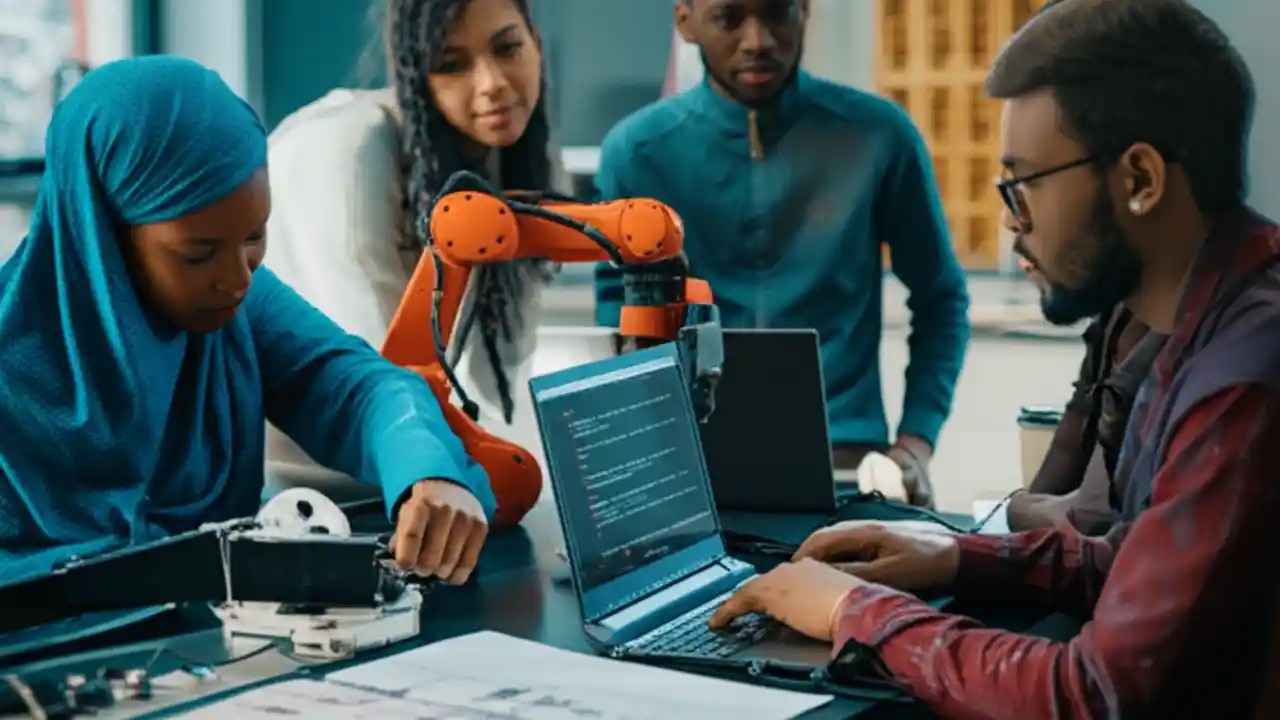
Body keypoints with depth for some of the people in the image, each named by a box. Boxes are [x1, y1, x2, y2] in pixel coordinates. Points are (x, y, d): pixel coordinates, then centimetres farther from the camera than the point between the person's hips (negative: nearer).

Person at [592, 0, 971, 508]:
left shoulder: (876, 135, -2)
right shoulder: (636, 151, -1)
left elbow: (940, 300, 9)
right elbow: (620, 328, 8)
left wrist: (915, 442, -3)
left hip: (843, 453, 0)